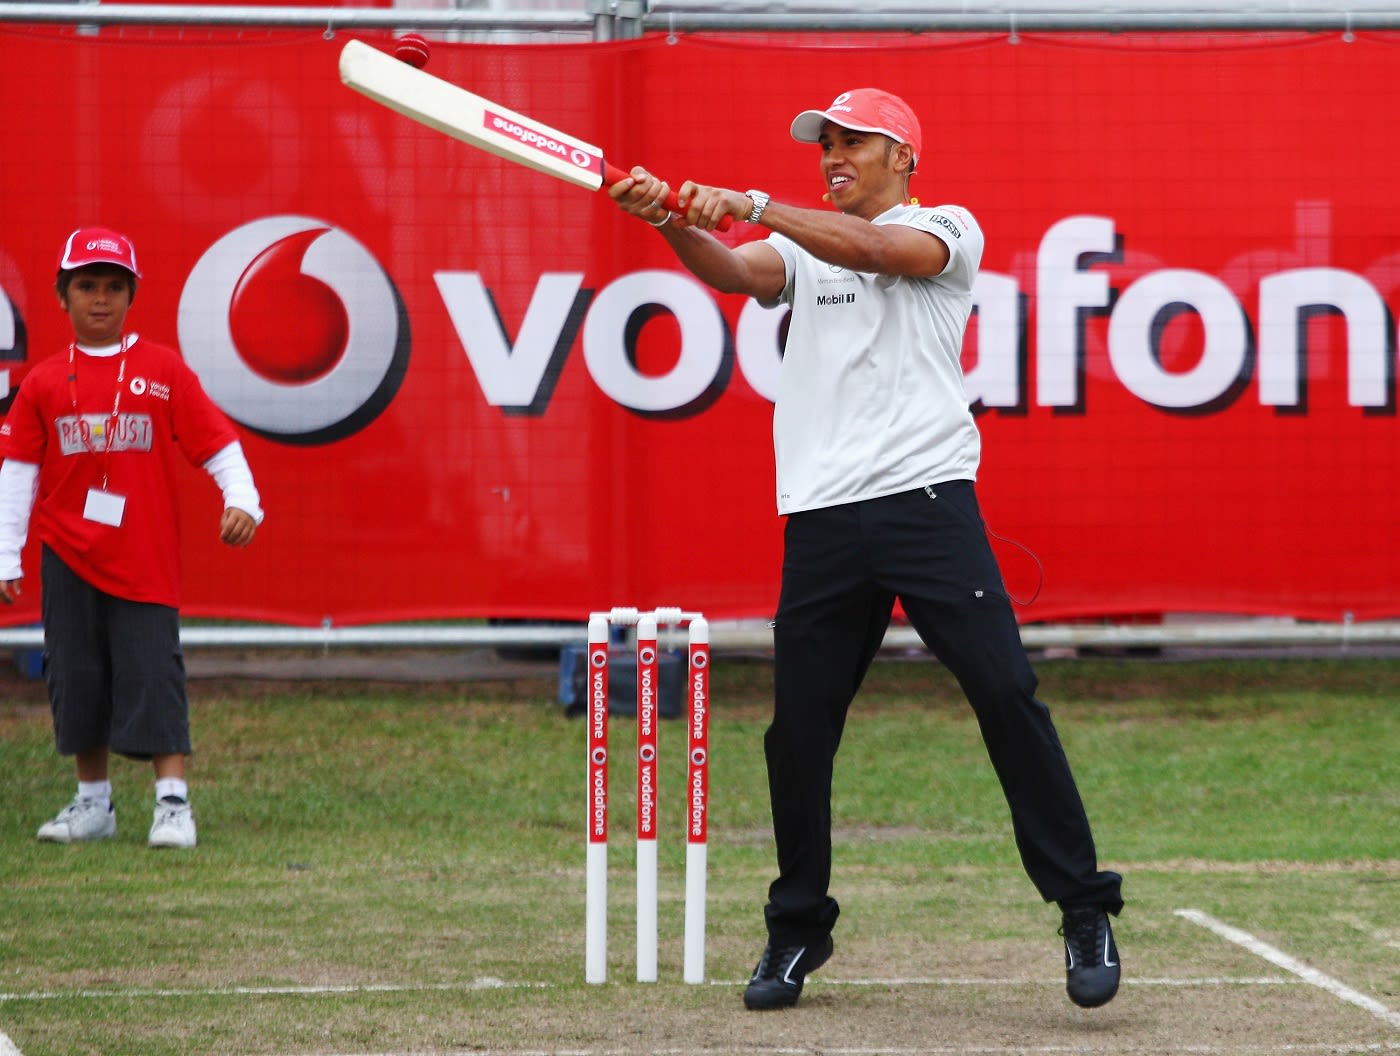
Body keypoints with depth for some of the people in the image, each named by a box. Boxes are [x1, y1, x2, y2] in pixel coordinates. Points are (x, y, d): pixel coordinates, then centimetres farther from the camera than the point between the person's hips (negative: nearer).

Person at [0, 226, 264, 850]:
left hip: (145, 558, -3)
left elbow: (216, 442, -1)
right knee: (76, 676, 6)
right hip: (67, 559, 3)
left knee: (152, 675, -7)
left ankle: (173, 803, -6)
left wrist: (241, 500, -18)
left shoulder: (163, 371, 1)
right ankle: (93, 804, 17)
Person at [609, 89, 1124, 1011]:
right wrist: (673, 220, -22)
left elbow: (874, 251, -14)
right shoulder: (801, 245, 19)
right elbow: (734, 272, -2)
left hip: (928, 497, -4)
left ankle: (1085, 909, -4)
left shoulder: (947, 230, 7)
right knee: (798, 728, 3)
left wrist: (751, 204, -23)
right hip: (821, 517, 4)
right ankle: (799, 927, 18)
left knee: (1005, 695, -12)